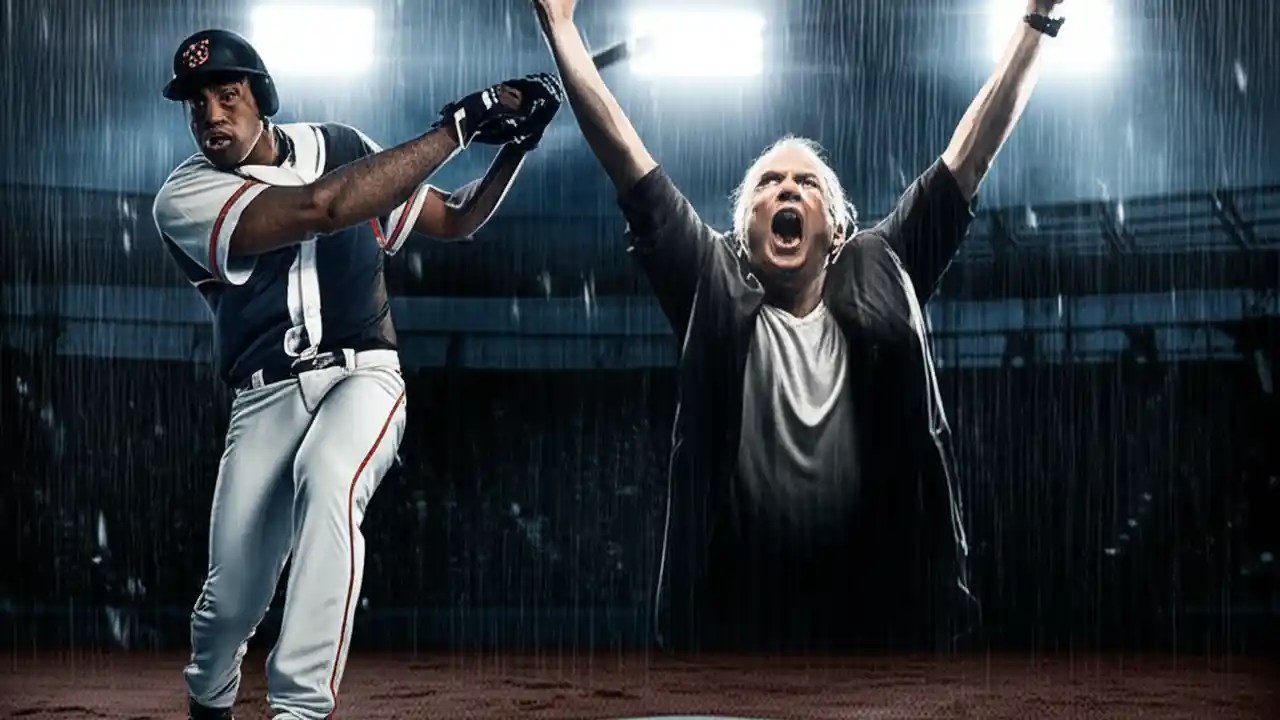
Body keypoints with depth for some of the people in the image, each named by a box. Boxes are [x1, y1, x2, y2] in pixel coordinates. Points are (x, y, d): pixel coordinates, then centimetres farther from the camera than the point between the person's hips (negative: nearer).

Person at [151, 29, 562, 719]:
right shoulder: (185, 197, -10)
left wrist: (514, 144, -6)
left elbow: (455, 220, 12)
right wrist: (460, 122, -24)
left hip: (361, 377, 1)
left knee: (327, 483, -33)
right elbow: (322, 206, -26)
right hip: (266, 399, 0)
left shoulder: (339, 146, 4)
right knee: (230, 598, -3)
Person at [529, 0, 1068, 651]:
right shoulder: (714, 293, 8)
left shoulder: (880, 283, 10)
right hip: (735, 632, -1)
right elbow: (622, 152, 7)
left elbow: (971, 154, 11)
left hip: (880, 630, 1)